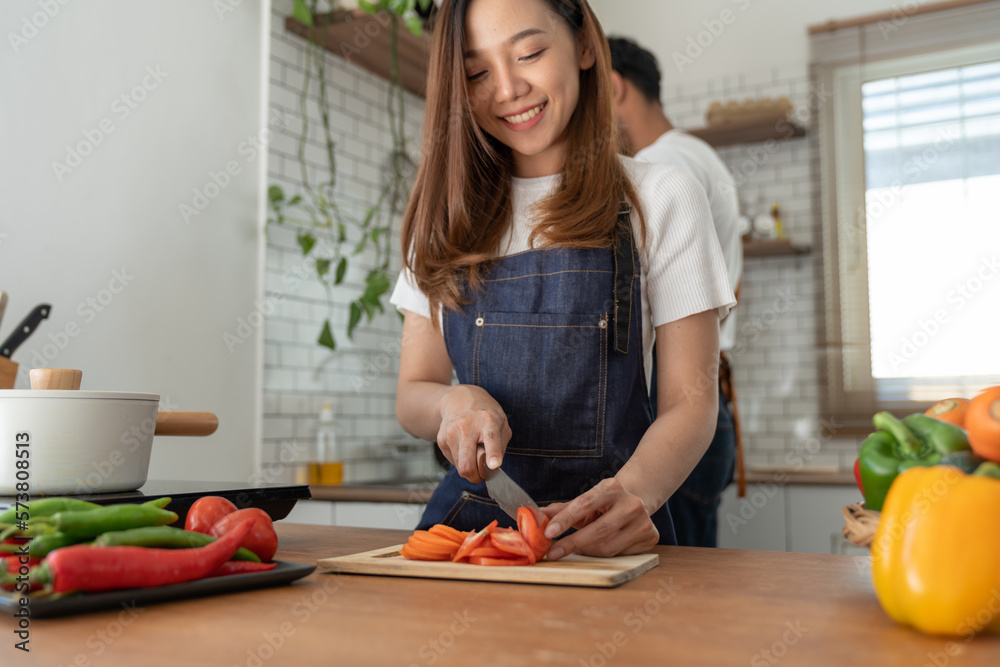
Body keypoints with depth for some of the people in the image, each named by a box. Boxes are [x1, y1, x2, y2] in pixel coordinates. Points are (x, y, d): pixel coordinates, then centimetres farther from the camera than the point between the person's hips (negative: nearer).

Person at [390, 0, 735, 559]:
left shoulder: (663, 199, 4)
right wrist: (453, 402, -11)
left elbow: (691, 399, -2)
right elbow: (412, 394, 12)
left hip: (605, 535, -2)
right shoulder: (447, 215, 13)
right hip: (470, 514, 2)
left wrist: (634, 491, -22)